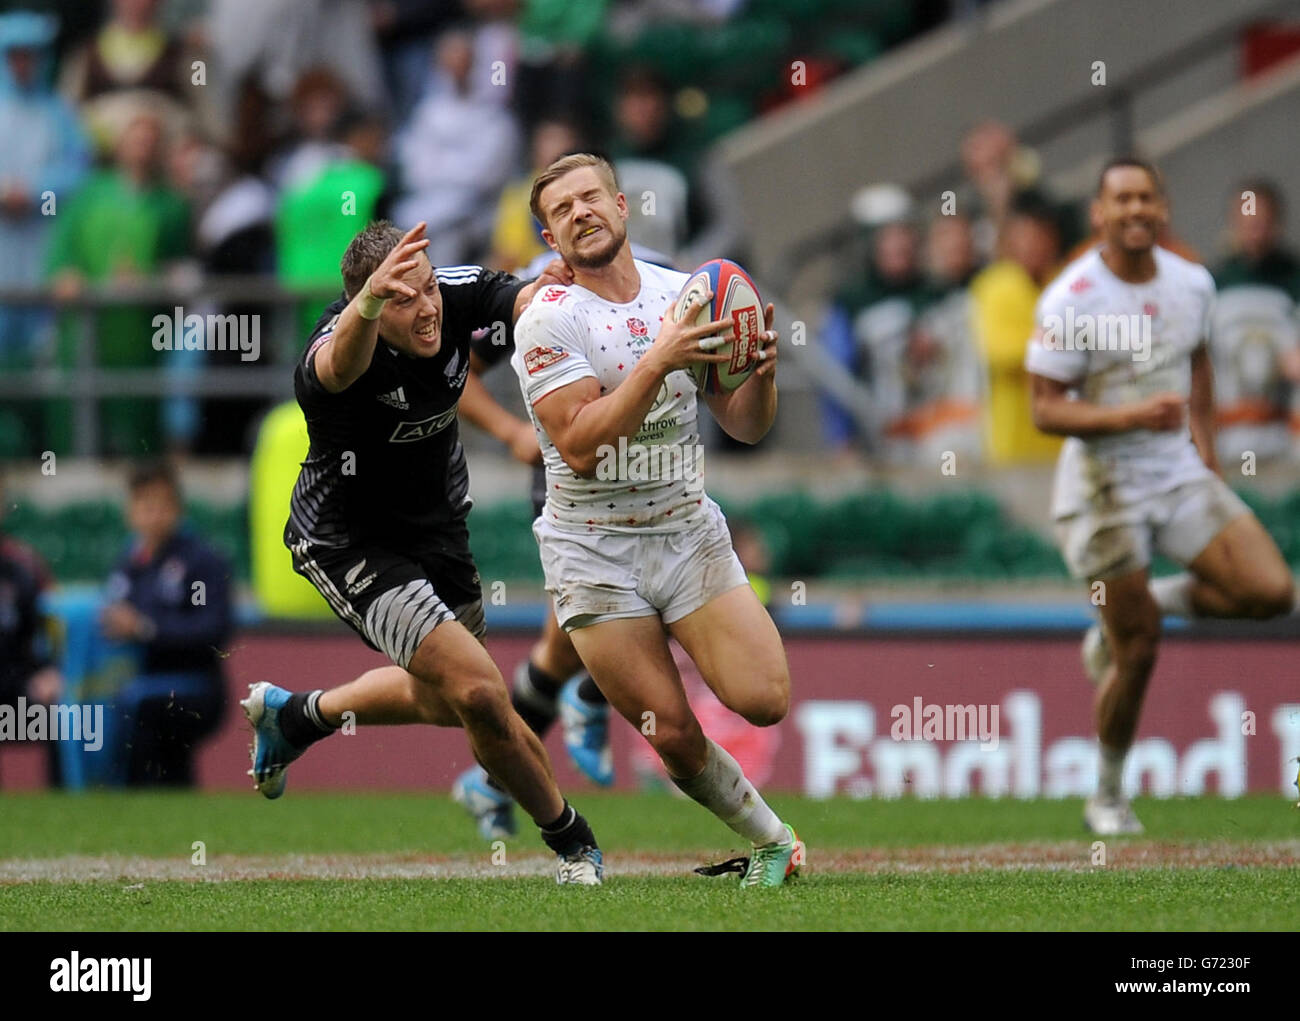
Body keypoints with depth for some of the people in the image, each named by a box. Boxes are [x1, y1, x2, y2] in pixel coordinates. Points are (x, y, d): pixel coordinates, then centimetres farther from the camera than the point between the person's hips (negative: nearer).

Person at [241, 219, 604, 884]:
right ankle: (569, 840, 4)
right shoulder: (342, 344, -36)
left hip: (437, 524, 7)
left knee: (444, 699, 26)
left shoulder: (455, 293, -17)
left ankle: (292, 715, 50)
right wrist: (368, 304, -82)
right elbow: (340, 364, -60)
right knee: (480, 694, -18)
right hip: (350, 544, -7)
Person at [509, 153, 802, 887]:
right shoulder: (550, 321, -10)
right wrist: (659, 361, -29)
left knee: (765, 701, -15)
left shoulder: (686, 297, 4)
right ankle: (771, 840, 15)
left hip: (689, 530, 3)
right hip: (596, 550, -3)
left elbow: (747, 427, 7)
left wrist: (761, 372, -15)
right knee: (674, 736, -7)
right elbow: (580, 445, -21)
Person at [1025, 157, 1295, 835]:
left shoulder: (1191, 284, 2)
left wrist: (1202, 438, 12)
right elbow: (1045, 410, -16)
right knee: (1138, 653, -5)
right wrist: (1132, 415, -28)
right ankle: (1107, 798, 17)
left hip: (1180, 474, 5)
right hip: (1105, 488, -5)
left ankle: (1157, 600, 16)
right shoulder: (1070, 302, -15)